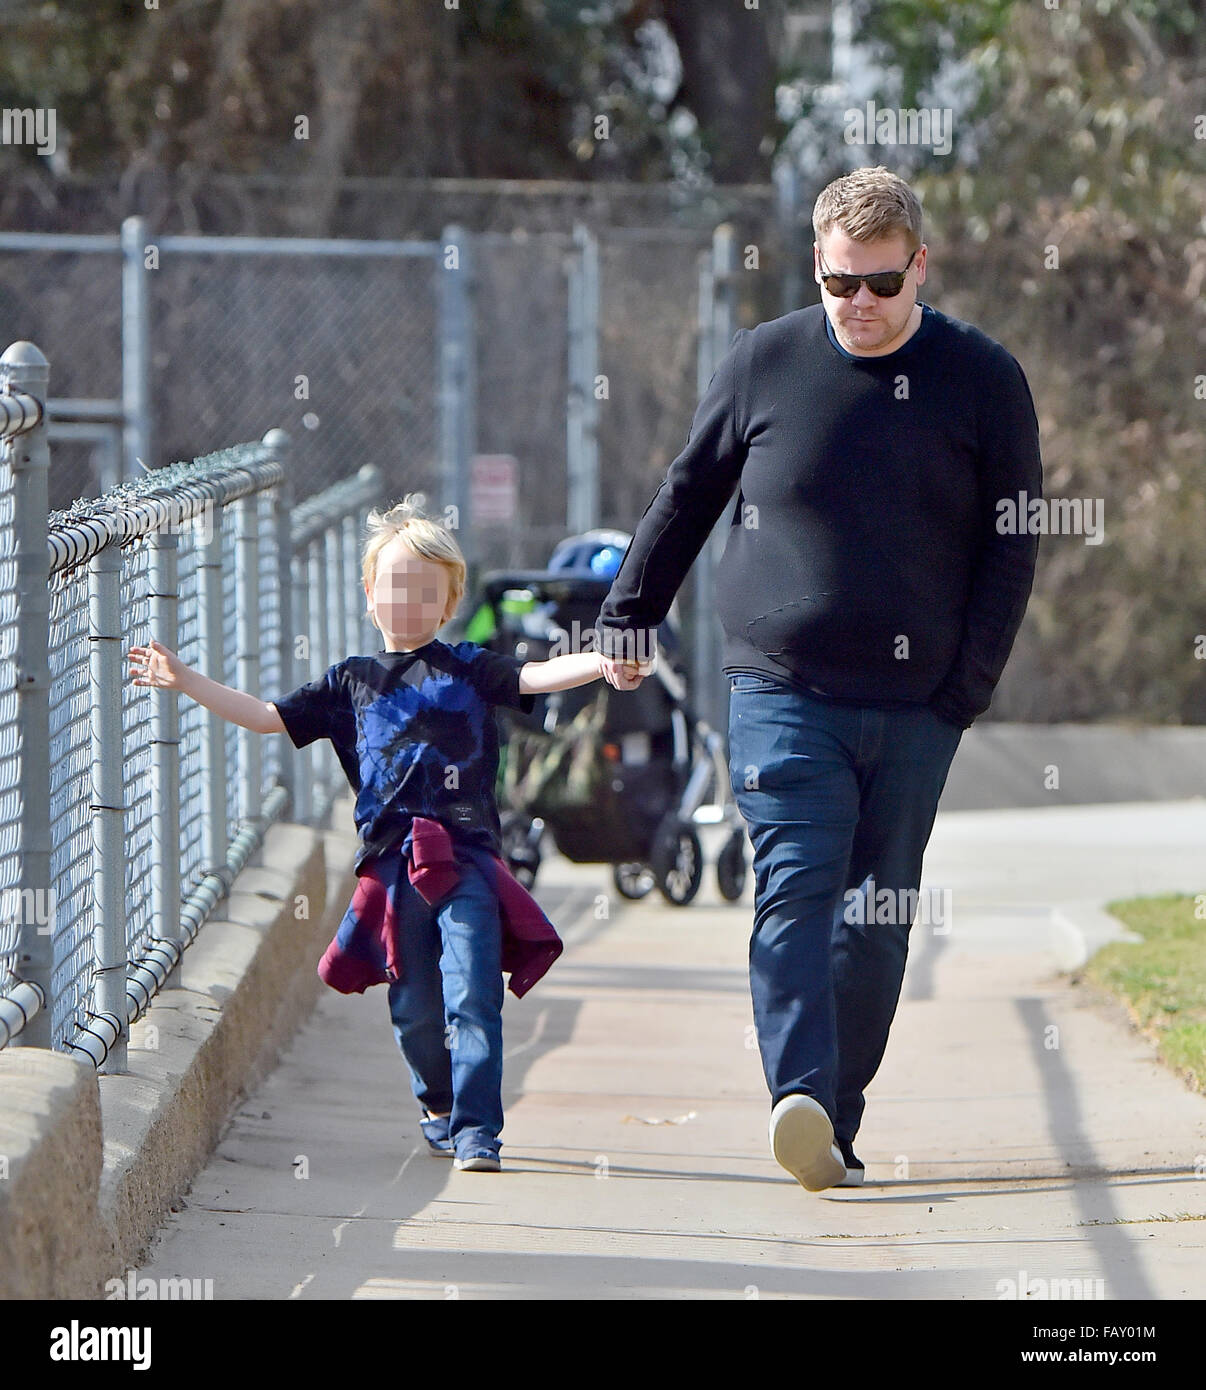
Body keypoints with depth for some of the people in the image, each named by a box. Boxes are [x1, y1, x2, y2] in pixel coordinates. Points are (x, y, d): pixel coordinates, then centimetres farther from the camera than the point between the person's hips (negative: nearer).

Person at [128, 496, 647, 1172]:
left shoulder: (469, 670, 9)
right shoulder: (351, 683, 15)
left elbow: (534, 676, -5)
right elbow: (267, 715, 16)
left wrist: (604, 661, -23)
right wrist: (186, 680, 9)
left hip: (467, 861, -2)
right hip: (391, 863, 3)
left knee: (473, 1000, -12)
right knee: (414, 1008, 8)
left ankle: (476, 1130, -11)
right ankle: (438, 1105, 32)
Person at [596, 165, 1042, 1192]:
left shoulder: (982, 378, 2)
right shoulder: (764, 363, 4)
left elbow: (1013, 543, 5)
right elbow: (686, 497, 16)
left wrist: (971, 682, -2)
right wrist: (627, 618, 19)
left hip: (916, 705, 1)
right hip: (783, 690, -1)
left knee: (879, 916, 5)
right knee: (796, 888, -16)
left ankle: (838, 1122, 13)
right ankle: (799, 1099, -29)